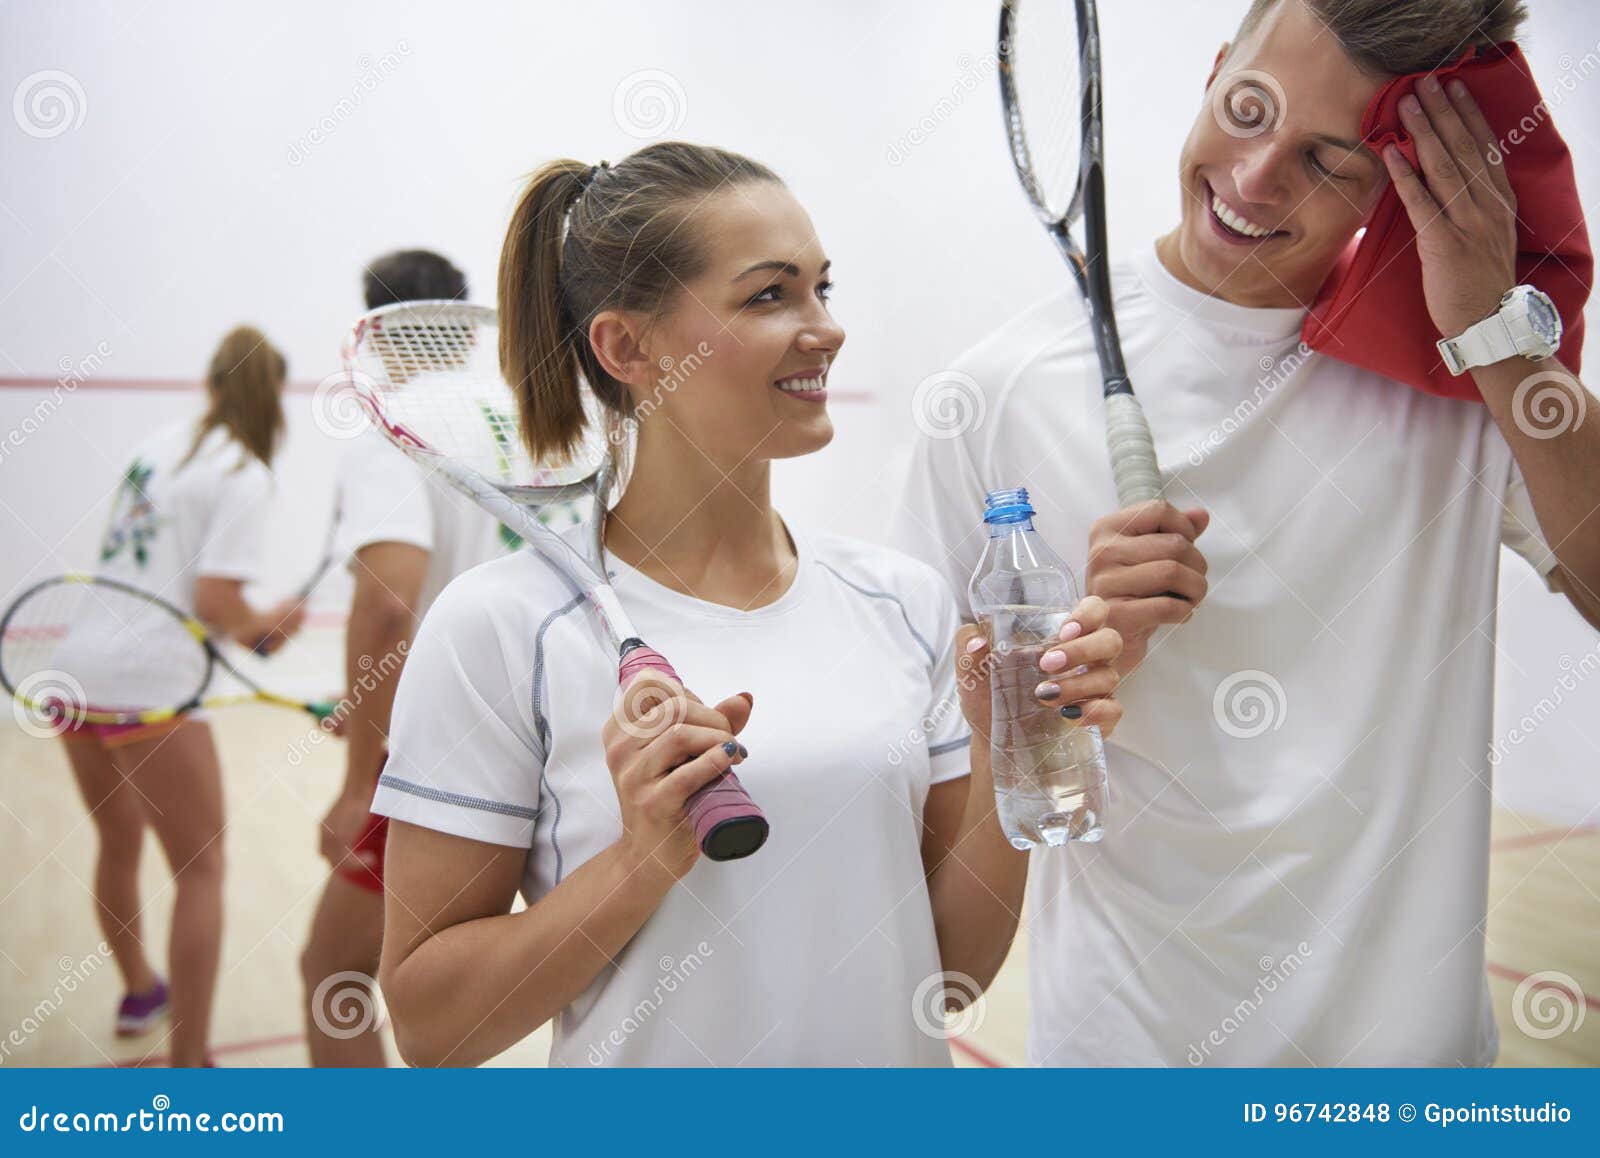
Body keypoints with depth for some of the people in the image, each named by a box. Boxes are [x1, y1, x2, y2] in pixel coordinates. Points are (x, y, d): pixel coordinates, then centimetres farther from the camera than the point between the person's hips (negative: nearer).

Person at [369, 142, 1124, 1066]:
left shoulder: (905, 599, -6)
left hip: (896, 1057, 4)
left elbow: (952, 974, -3)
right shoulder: (502, 625, -17)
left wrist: (1007, 763, -17)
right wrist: (643, 859, -24)